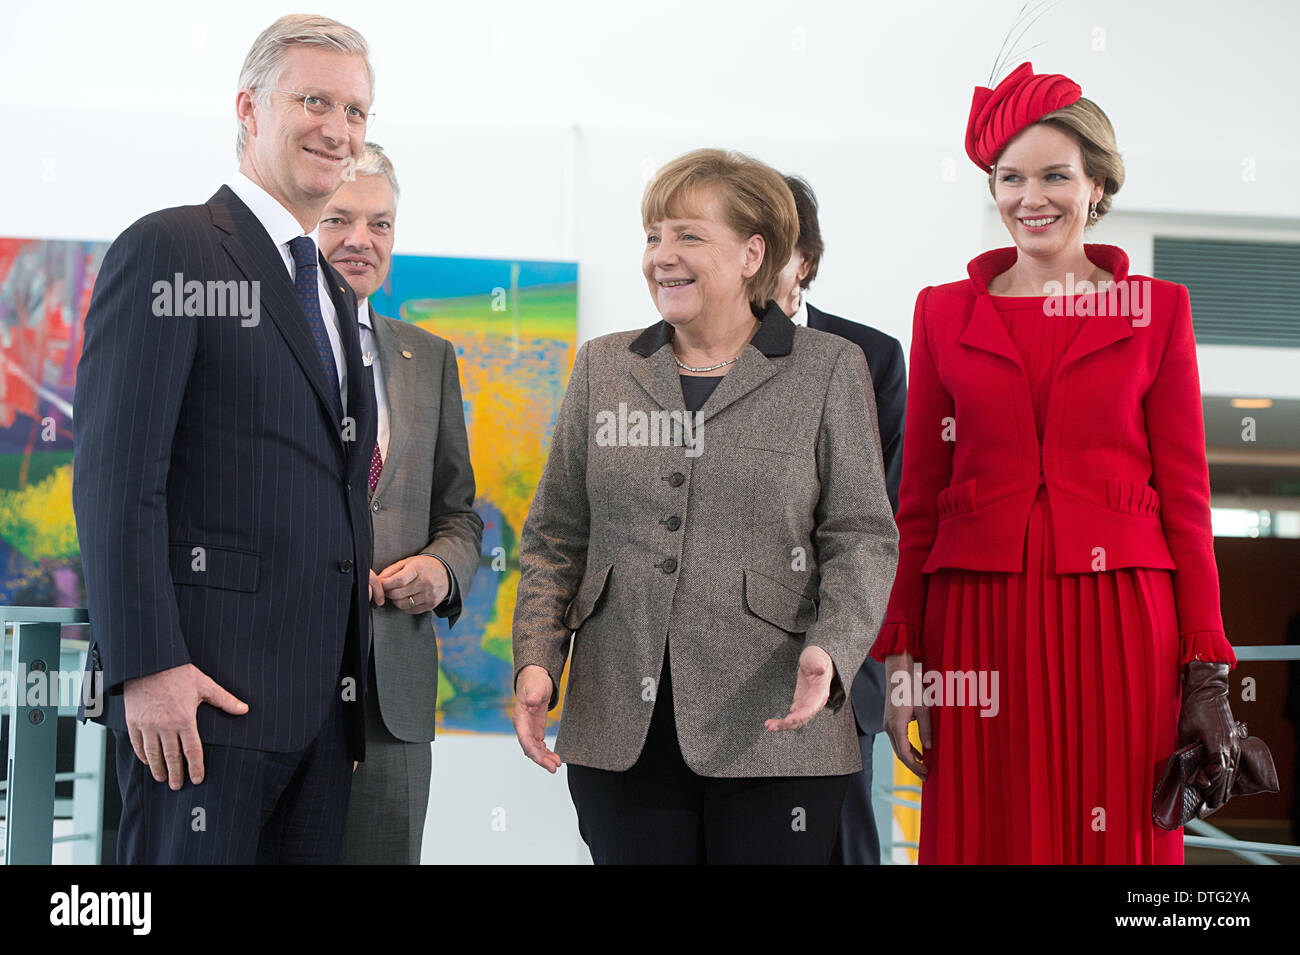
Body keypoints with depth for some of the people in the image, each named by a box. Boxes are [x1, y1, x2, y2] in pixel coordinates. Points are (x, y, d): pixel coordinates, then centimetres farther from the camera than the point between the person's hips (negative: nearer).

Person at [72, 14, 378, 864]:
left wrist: (377, 646, 15)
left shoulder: (336, 294, 21)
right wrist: (146, 665, -19)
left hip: (324, 700, 8)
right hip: (204, 690, -7)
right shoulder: (169, 251, -4)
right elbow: (115, 474, -12)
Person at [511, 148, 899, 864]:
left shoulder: (830, 370, 4)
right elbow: (555, 536, 14)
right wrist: (536, 659, 0)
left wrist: (831, 650, -17)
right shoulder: (602, 368, 12)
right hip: (621, 734, 3)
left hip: (771, 732, -2)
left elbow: (863, 536, 0)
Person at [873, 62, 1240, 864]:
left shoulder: (1157, 309, 7)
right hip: (980, 624, 1)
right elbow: (918, 499, 10)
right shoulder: (945, 312, 9)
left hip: (1119, 622, -1)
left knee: (1116, 837, 2)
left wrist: (1207, 672, -1)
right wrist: (900, 659, 3)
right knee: (990, 834, 4)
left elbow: (1186, 497, 4)